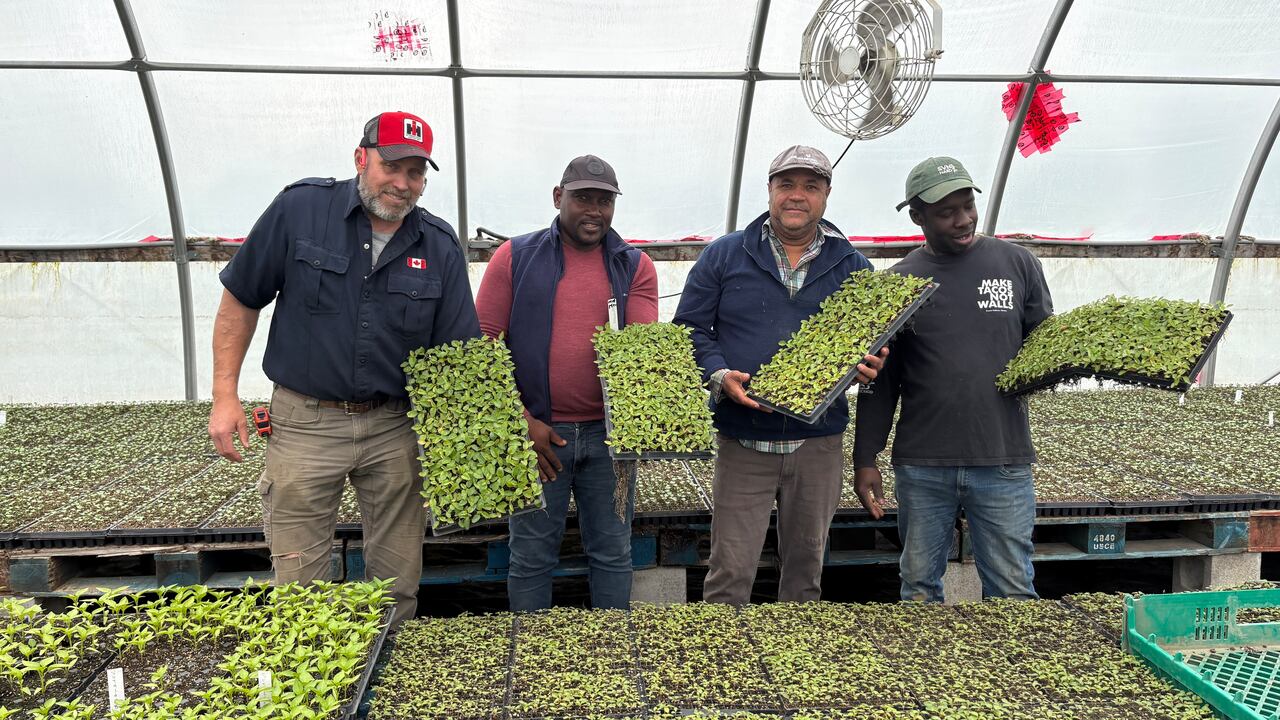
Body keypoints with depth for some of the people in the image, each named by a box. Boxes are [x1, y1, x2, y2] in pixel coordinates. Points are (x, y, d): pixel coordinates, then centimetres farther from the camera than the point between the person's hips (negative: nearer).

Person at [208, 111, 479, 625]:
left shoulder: (440, 248, 0)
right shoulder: (299, 210, -5)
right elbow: (241, 301, 2)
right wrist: (225, 395, -3)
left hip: (396, 428, 2)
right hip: (306, 423, -2)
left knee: (398, 586, 12)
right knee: (298, 587, 6)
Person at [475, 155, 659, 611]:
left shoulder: (635, 266, 7)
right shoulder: (515, 257, 3)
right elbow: (484, 343, -1)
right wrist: (522, 420, -8)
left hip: (609, 432, 2)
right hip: (535, 432, -1)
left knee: (612, 553, 12)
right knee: (532, 557, 9)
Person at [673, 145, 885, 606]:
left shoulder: (851, 265, 9)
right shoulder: (724, 255, 4)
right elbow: (690, 328, 3)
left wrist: (869, 368, -10)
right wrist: (719, 376, -15)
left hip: (819, 443, 2)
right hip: (743, 442, -2)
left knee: (807, 565, 16)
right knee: (730, 572, -1)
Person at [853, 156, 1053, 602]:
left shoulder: (1017, 264, 5)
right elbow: (880, 382, 6)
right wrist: (865, 460, 2)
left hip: (1002, 464, 0)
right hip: (921, 466, 1)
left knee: (1012, 591, 6)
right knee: (919, 588, 11)